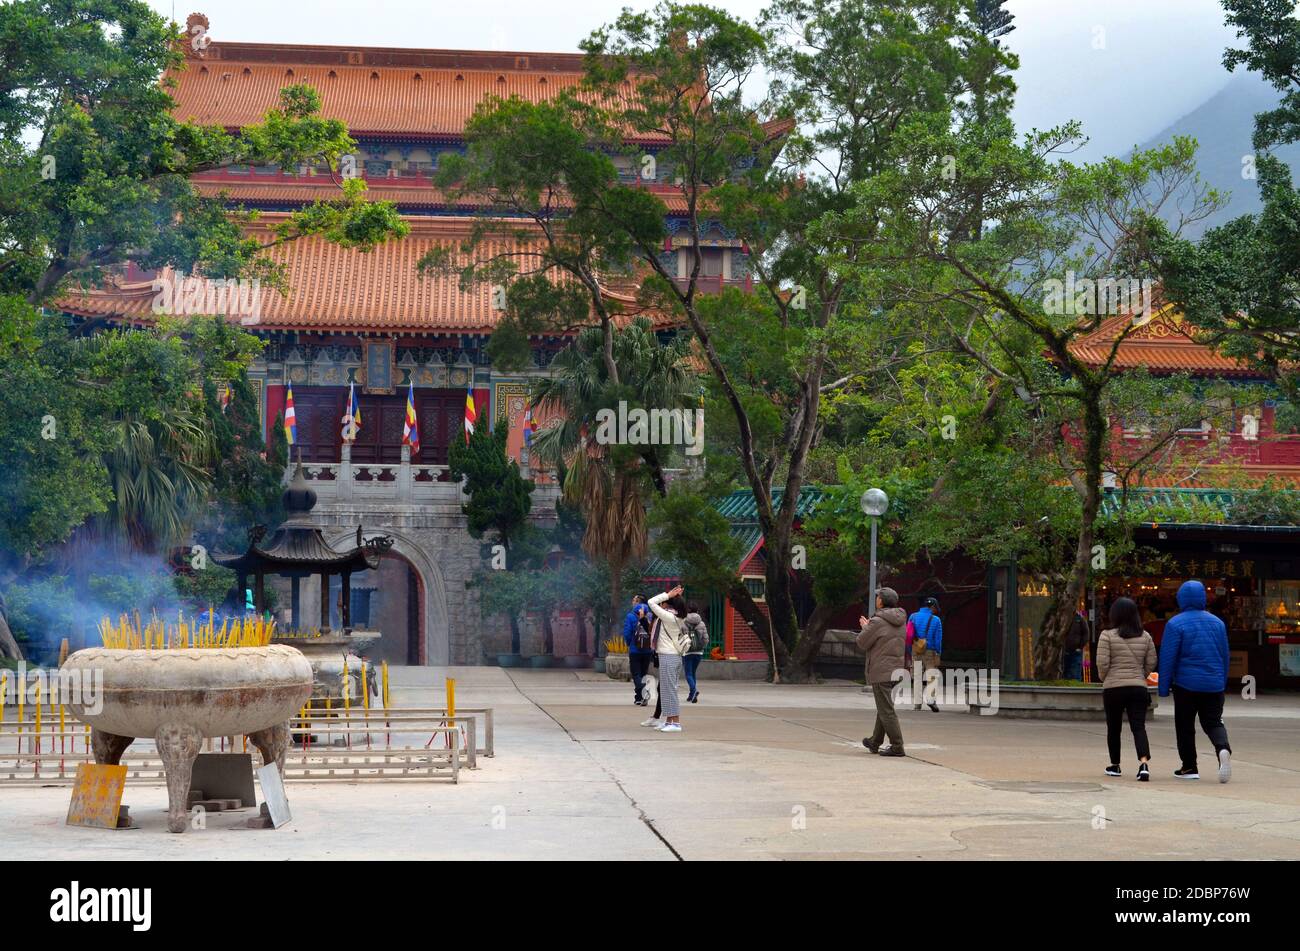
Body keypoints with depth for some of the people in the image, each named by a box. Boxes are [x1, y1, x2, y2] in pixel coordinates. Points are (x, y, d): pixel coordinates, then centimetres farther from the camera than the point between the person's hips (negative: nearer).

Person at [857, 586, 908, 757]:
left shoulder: (878, 622, -17)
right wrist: (868, 627, 22)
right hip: (896, 670, 8)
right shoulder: (900, 621, 8)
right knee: (883, 708, 18)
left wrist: (865, 628, 10)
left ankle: (897, 746, -8)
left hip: (881, 672, -8)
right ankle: (874, 742, 30)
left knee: (886, 710, -5)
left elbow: (862, 643, -9)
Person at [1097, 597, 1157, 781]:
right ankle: (1144, 763, -23)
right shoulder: (1145, 637, 5)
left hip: (1113, 689, -2)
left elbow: (1102, 663, -10)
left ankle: (1114, 765, 24)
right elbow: (1151, 663, 7)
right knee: (1139, 727, -3)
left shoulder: (1107, 635, -7)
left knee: (1114, 727, 13)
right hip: (1138, 688, 2)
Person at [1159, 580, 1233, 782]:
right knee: (1213, 723, 8)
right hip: (1214, 684, 4)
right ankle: (1223, 748, -22)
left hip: (1186, 684, -4)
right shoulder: (1217, 623, 8)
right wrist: (1222, 682, 23)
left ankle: (1189, 767, 12)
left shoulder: (1175, 624, -9)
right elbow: (1225, 656, 14)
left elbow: (1167, 658, -10)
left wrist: (1164, 687, -4)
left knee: (1185, 726, 9)